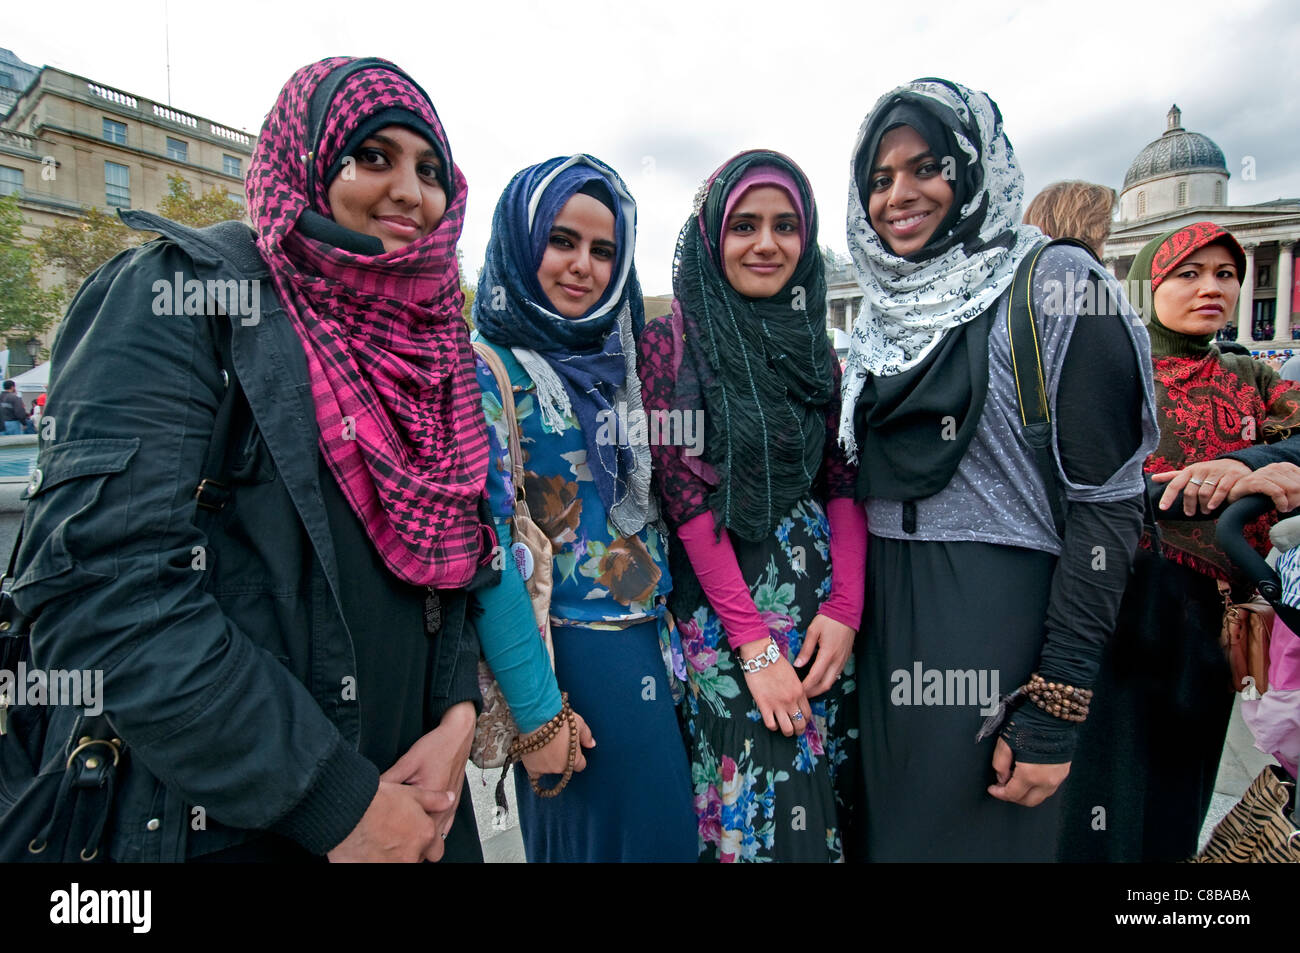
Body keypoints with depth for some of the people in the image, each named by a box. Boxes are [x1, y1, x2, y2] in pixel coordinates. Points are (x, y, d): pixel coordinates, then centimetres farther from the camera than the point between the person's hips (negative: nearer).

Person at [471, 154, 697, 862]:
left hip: (652, 641, 7)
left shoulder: (610, 365, 9)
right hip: (577, 651, -7)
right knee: (637, 837, 7)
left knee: (668, 827, 21)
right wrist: (536, 710, -17)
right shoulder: (487, 370, -11)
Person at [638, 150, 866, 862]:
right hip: (720, 599, -4)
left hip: (821, 595, 5)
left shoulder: (814, 347, 9)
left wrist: (845, 608, -9)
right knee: (760, 797, 1)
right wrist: (755, 642, -14)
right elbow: (684, 494, -11)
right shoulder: (670, 342, -5)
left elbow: (843, 483, 5)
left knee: (827, 785, 12)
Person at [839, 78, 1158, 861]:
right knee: (891, 827, 18)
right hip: (885, 621, 6)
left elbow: (1109, 501, -13)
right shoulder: (884, 312, 12)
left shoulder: (1052, 283, -7)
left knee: (978, 832, 10)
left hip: (998, 621, -6)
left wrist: (1056, 707, -17)